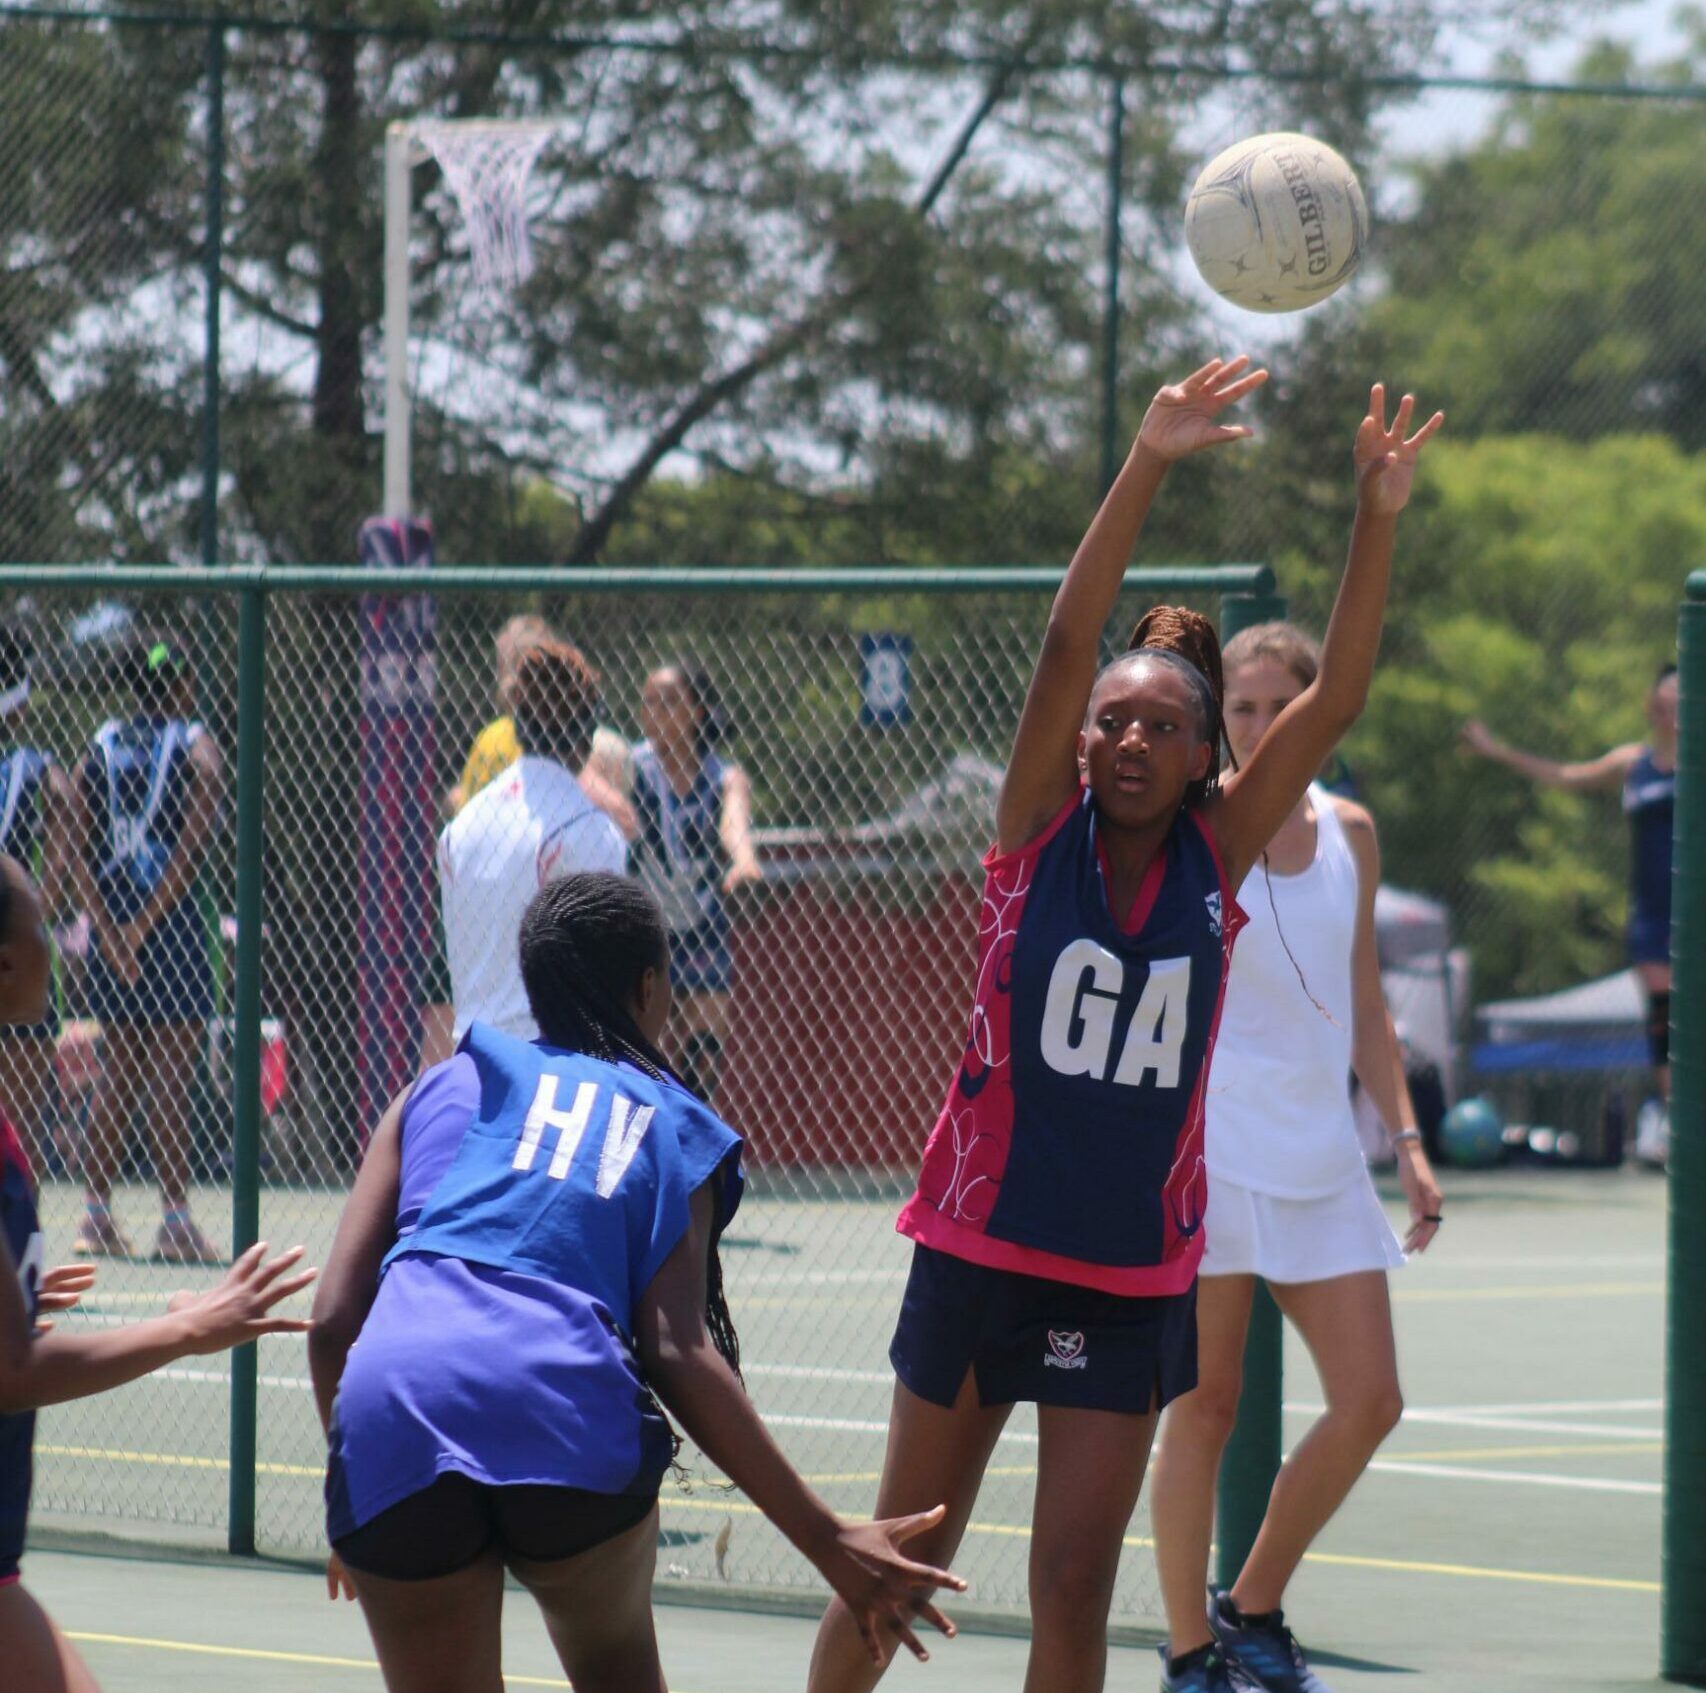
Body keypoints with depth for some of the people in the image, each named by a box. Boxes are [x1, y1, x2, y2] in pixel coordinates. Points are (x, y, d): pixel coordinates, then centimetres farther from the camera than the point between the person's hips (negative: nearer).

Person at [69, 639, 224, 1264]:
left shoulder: (100, 748, 9)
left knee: (116, 1077, 11)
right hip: (172, 927, -5)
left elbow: (79, 851, 2)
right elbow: (191, 852, -14)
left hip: (113, 928, 5)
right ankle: (174, 1220, -4)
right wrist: (143, 925, -11)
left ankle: (96, 1213, 8)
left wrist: (109, 931, -3)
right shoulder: (196, 749, -4)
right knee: (170, 1078, -3)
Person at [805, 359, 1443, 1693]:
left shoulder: (1217, 858, -1)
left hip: (1133, 1272, 1)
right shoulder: (1041, 832, -6)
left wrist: (1380, 517, -19)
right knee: (899, 1563, 9)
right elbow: (1067, 641, -18)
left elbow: (1335, 701, -8)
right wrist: (1149, 465, -29)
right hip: (982, 1245, -1)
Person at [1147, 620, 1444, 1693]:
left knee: (1369, 1402, 0)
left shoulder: (1350, 835, 9)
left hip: (1320, 1156, 5)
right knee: (1207, 1404, -3)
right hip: (1211, 1147, -5)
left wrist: (1406, 1135, 11)